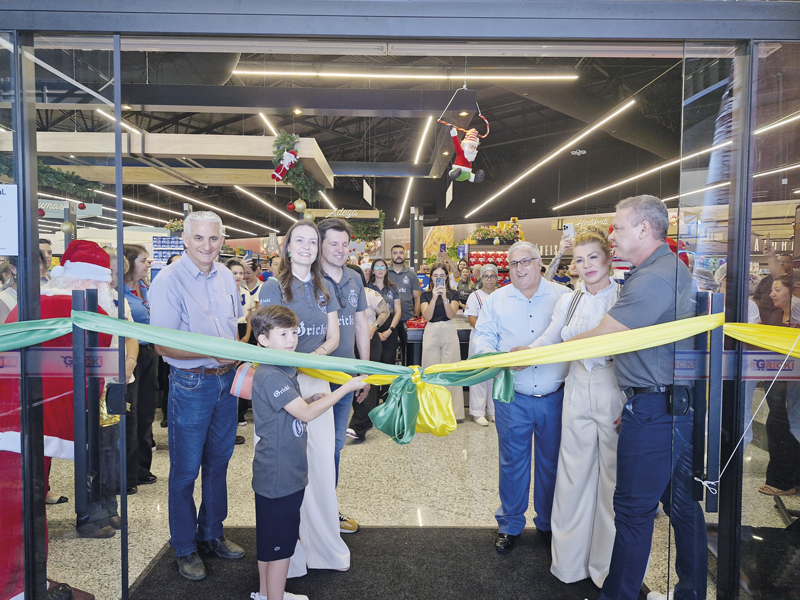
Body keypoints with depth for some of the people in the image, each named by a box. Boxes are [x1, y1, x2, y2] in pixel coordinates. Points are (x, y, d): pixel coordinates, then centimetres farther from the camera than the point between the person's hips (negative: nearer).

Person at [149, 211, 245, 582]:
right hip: (191, 384, -6)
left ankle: (212, 534, 37)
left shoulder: (225, 276, 5)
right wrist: (212, 352, -26)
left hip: (227, 380, 6)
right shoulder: (168, 281, -14)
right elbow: (163, 346, -16)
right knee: (185, 470, 7)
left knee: (218, 462, 18)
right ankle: (185, 548, 27)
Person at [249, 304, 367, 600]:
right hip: (279, 475, -10)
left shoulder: (285, 371, 9)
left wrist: (312, 399, 2)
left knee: (269, 539, 23)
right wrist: (347, 387, -25)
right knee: (280, 544, 4)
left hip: (286, 472, 10)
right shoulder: (270, 376, -24)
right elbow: (306, 414, -27)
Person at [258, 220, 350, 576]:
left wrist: (319, 353, -9)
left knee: (323, 461, 8)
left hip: (317, 380, 4)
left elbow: (333, 336, 12)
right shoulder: (272, 287, -2)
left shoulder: (325, 288, 12)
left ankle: (324, 544, 25)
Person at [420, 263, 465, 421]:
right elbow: (427, 316, -4)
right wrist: (434, 297, -12)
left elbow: (451, 314, -4)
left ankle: (454, 411, 1)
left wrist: (444, 297, -15)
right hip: (431, 332, 1)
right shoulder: (425, 295, 10)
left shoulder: (453, 293, 9)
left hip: (449, 331, 0)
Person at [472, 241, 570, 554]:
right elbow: (481, 337, 6)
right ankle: (510, 525, 29)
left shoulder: (563, 297, 1)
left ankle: (549, 524, 34)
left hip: (555, 397, 0)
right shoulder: (496, 300, 6)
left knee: (551, 462, 14)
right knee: (512, 462, 10)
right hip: (512, 398, 1)